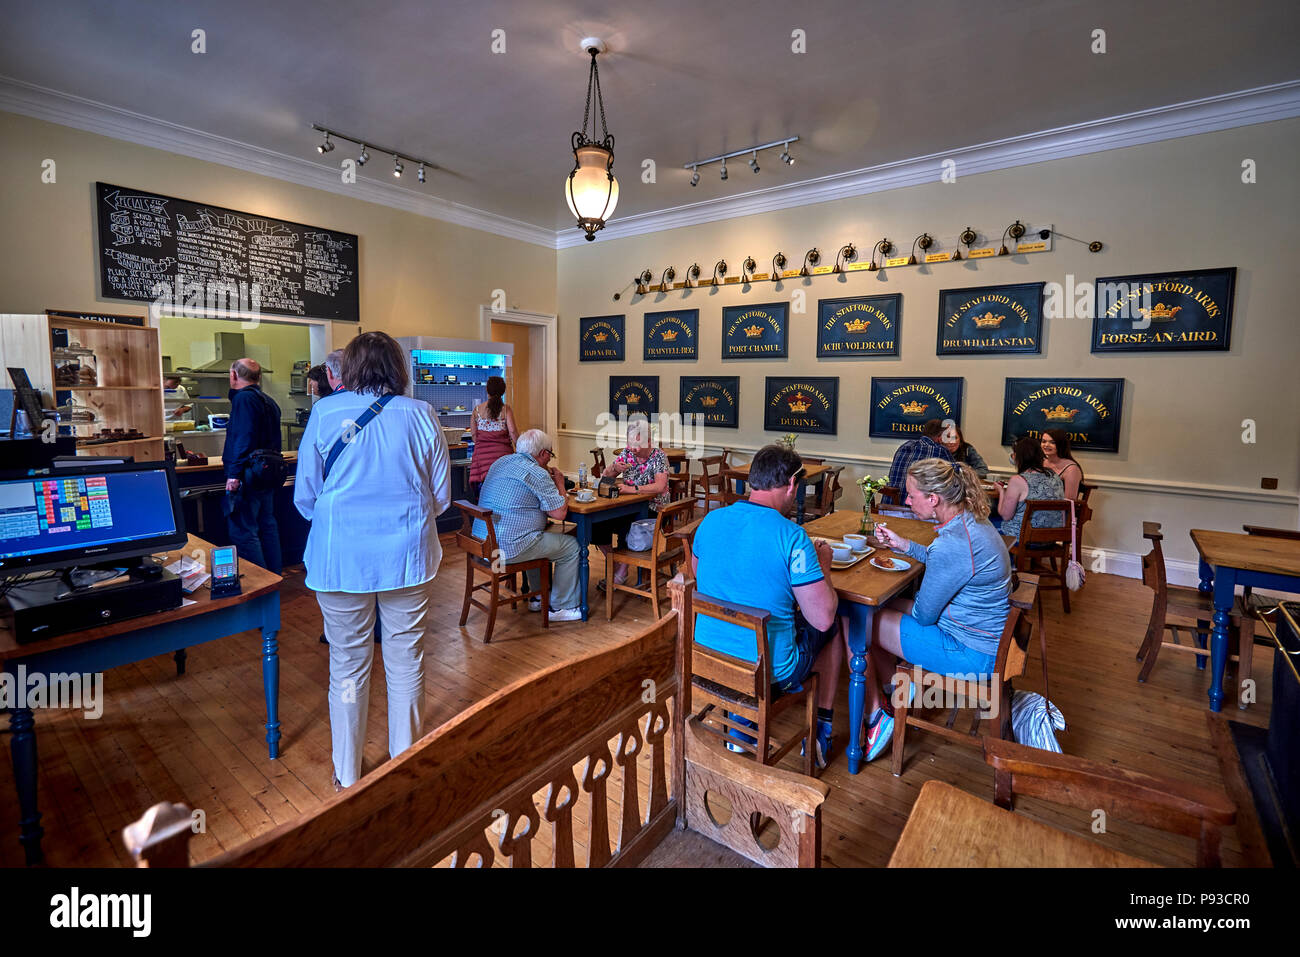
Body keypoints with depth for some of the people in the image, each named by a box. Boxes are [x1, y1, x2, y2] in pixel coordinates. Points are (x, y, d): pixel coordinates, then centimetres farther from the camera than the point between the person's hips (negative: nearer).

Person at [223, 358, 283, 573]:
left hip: (248, 475, -10)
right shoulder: (269, 401, 16)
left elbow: (244, 438, -21)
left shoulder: (244, 398, -11)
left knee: (243, 531, -6)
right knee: (267, 526, 15)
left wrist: (234, 474, -22)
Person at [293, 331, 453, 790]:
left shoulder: (324, 412, -3)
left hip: (342, 559, 0)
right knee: (406, 662, 14)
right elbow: (441, 497, 2)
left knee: (348, 666, 14)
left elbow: (304, 498, 2)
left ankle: (347, 775, 31)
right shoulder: (420, 414, -3)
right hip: (408, 557, 1)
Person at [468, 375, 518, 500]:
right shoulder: (506, 409, -1)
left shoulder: (477, 409, 7)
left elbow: (473, 436, 9)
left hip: (481, 453, 2)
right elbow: (513, 432, -7)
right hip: (502, 452, -2)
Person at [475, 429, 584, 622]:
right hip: (507, 548, -9)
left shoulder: (500, 462, 13)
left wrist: (550, 481, 22)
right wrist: (559, 483, 3)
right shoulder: (537, 473, -14)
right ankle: (561, 607, 14)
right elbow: (559, 513, -12)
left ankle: (538, 597, 36)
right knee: (571, 546, 5)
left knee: (540, 535, 33)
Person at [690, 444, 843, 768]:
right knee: (833, 629, 22)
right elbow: (823, 618, -18)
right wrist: (823, 566, 0)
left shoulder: (711, 520, -5)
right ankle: (822, 733, 32)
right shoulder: (792, 538, -22)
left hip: (706, 658, 5)